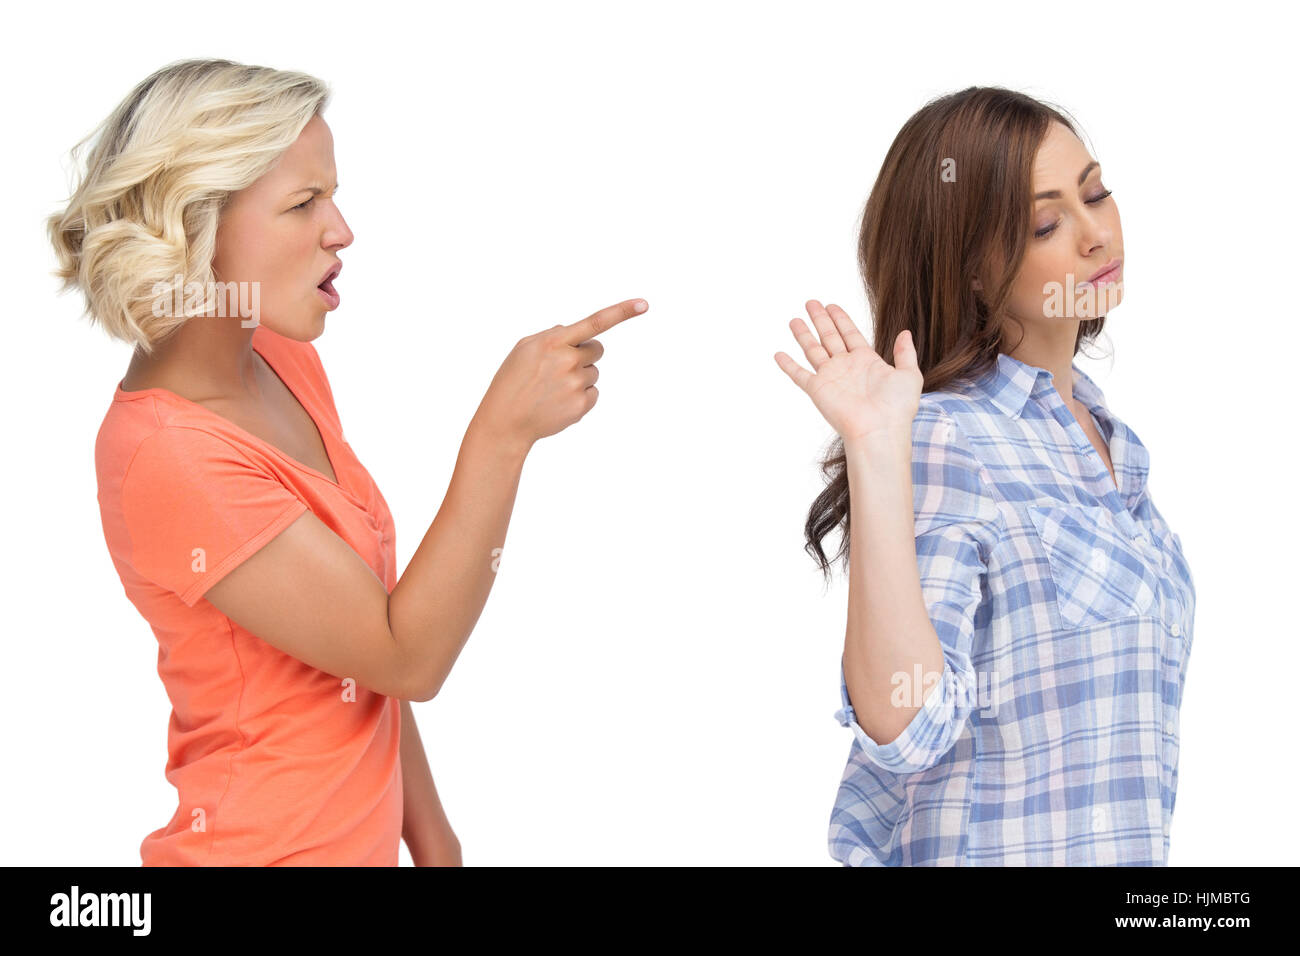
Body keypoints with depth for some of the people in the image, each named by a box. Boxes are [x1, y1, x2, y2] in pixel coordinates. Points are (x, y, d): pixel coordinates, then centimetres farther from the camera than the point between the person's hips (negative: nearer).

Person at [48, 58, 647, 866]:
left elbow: (375, 638, 6)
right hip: (267, 847, -7)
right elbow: (410, 657, -23)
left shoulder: (286, 361, 1)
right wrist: (504, 429, -29)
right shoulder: (164, 457, -24)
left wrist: (431, 836, 8)